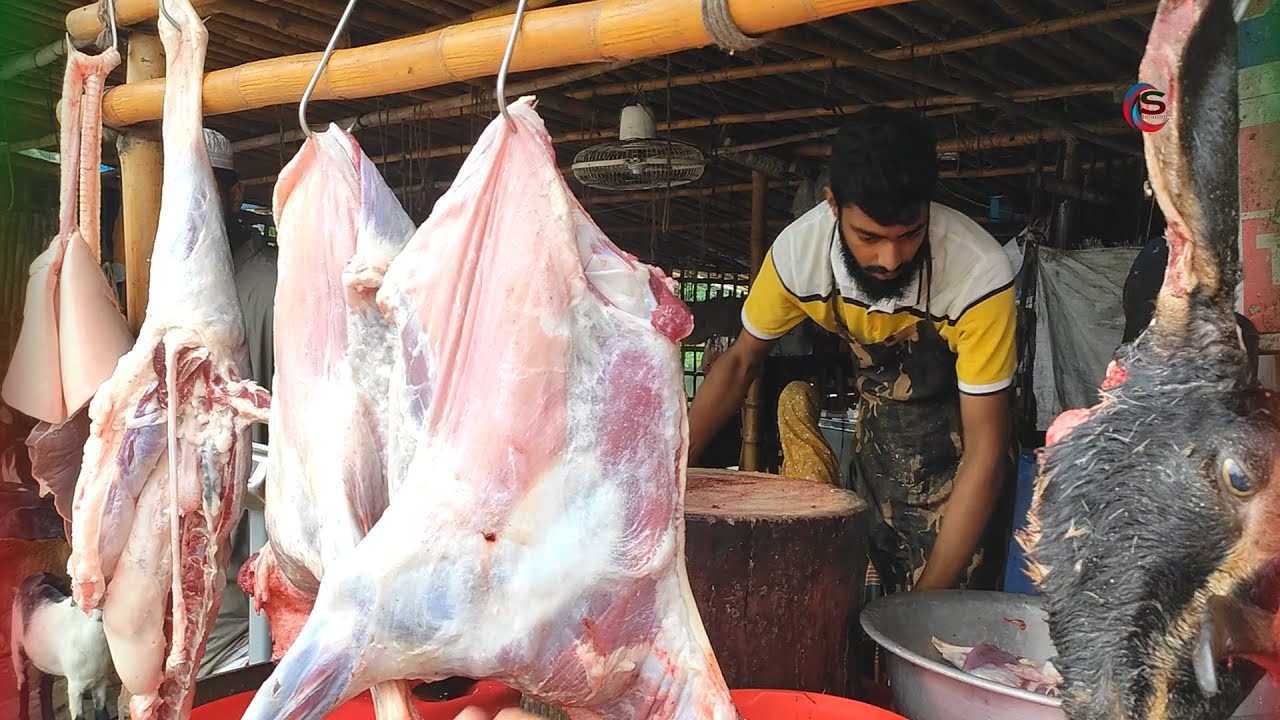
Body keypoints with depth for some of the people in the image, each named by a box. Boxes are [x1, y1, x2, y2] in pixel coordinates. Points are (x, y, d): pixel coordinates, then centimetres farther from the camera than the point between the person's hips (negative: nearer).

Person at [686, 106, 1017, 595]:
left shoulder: (981, 274, -33)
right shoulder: (798, 251, -23)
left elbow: (984, 453, -26)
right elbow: (741, 361, -4)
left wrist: (928, 597, -29)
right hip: (877, 437, 3)